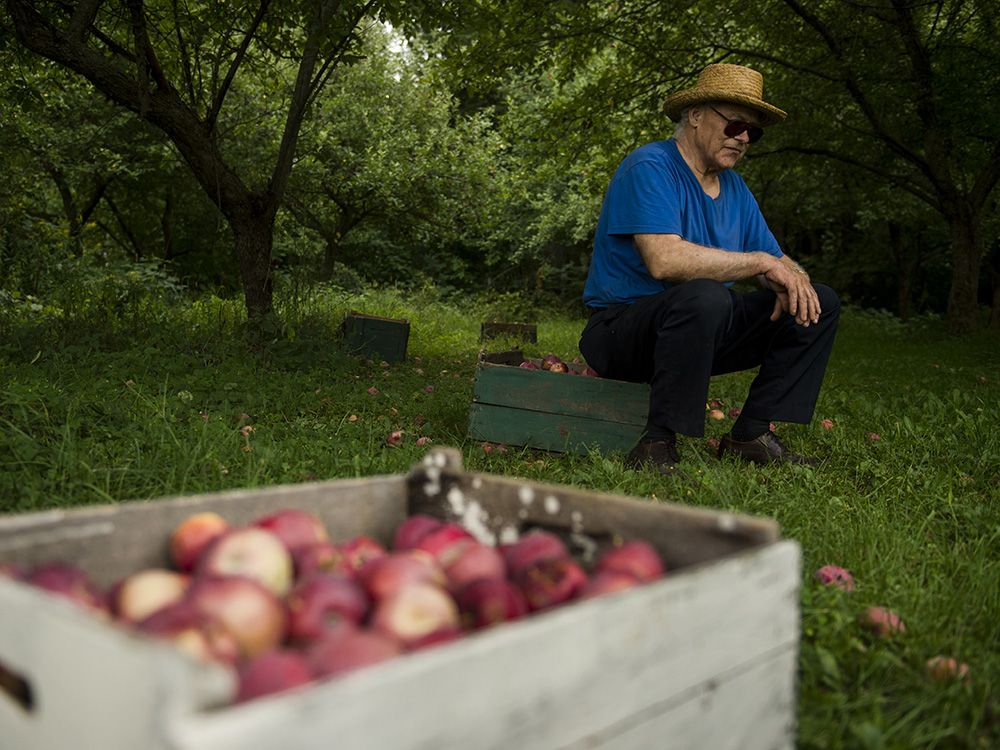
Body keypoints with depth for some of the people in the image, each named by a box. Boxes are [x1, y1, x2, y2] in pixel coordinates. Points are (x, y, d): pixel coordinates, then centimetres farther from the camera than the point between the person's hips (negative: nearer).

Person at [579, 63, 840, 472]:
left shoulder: (734, 187, 13)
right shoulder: (650, 167, -13)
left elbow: (780, 264, 11)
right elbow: (664, 260, -30)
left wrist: (791, 278, -15)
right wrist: (762, 262, -22)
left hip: (700, 330, 8)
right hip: (621, 328, -8)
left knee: (820, 302, 2)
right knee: (704, 296, -39)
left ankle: (751, 435, -4)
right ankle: (656, 447, -28)